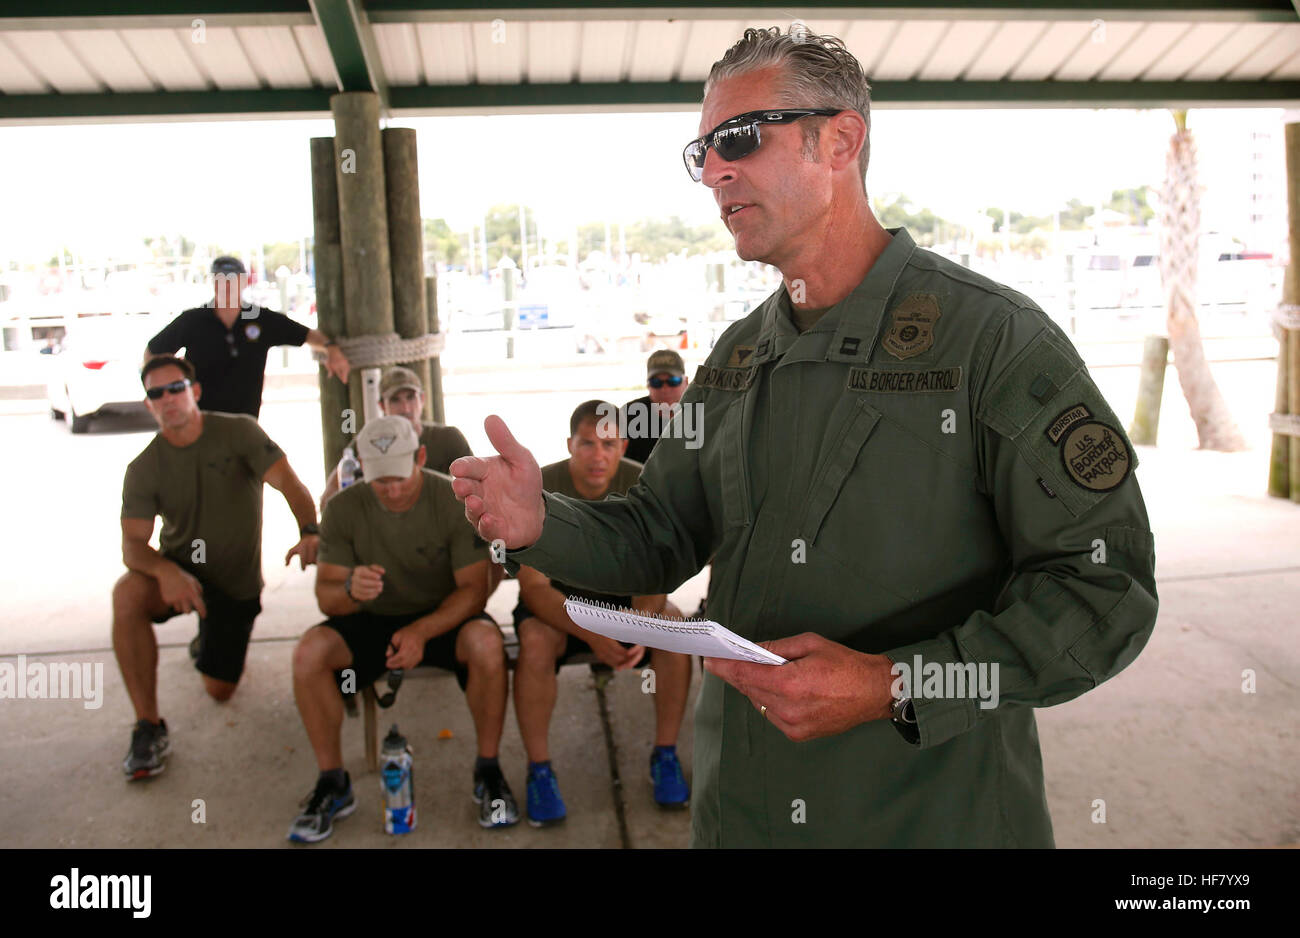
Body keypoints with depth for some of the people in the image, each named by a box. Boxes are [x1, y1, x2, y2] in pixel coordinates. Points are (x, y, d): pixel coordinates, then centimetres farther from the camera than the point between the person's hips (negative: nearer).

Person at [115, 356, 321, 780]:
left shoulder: (238, 432, -11)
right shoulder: (143, 469, -6)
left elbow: (287, 482, -23)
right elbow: (132, 544, -15)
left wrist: (310, 532, -44)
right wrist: (166, 571, -38)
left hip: (236, 582, -1)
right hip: (179, 571, 1)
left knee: (219, 691, 3)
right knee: (128, 593, -35)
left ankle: (210, 644, 43)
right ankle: (148, 726, -23)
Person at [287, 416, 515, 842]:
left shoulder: (457, 500, -14)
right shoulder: (343, 508, -8)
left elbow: (473, 590, -15)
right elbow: (325, 596, -8)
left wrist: (421, 632, -32)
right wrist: (350, 589, -34)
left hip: (444, 618, -2)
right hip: (372, 621, 2)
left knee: (486, 642, -35)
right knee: (308, 652, -26)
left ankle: (488, 773, -13)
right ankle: (332, 784, -6)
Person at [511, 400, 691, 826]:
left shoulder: (643, 485, -16)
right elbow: (534, 588, -24)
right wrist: (592, 636, -39)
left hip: (622, 592, 2)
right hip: (555, 597, -2)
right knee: (535, 641, -33)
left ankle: (665, 755, -8)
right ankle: (539, 770, -13)